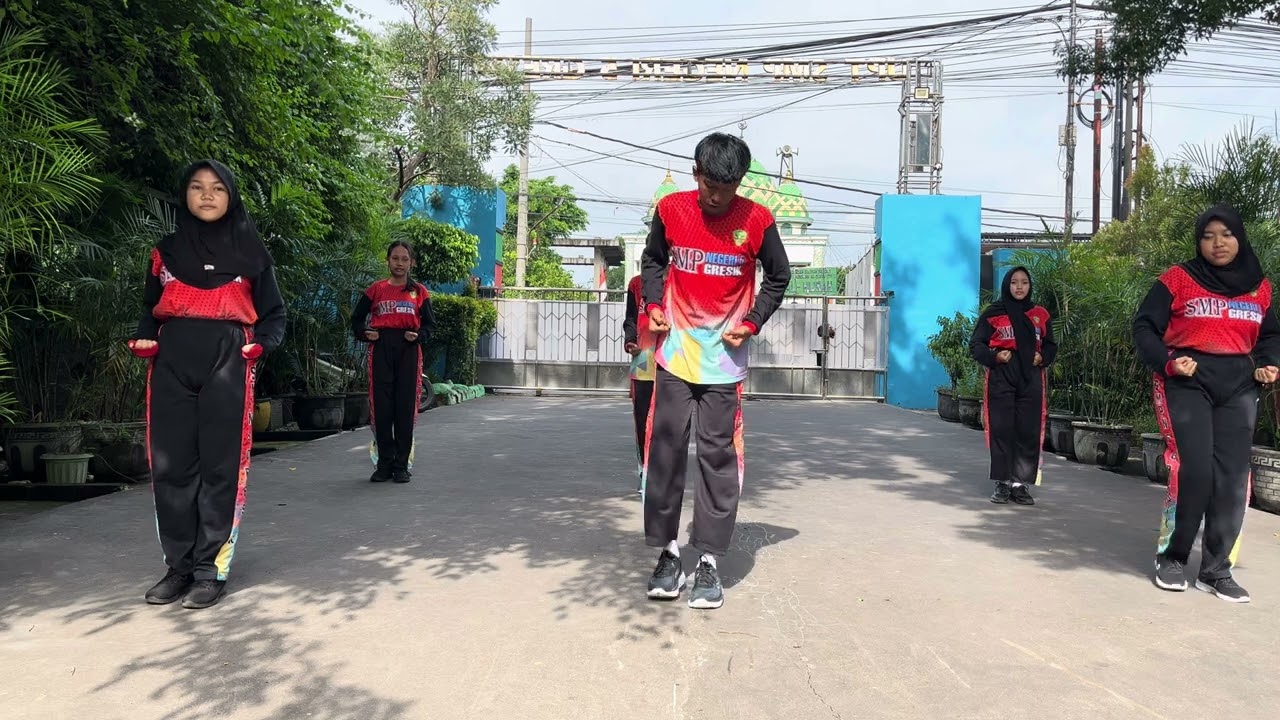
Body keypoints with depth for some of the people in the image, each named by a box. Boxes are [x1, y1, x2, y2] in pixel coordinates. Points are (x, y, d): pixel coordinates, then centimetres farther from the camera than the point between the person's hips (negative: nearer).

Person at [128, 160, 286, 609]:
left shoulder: (250, 251, 8)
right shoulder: (167, 250, 15)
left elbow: (274, 312, 10)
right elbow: (150, 309, 18)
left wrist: (260, 345, -8)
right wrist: (143, 339, -2)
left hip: (227, 365, -2)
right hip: (172, 365, 3)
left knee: (220, 466, -3)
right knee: (172, 466, 1)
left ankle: (211, 569, 3)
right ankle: (180, 567, 11)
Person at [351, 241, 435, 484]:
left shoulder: (419, 292, 10)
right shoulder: (376, 289, 10)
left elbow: (429, 322, 12)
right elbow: (357, 318, 16)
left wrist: (419, 335, -8)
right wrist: (364, 334, -3)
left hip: (408, 350, 0)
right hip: (381, 348, 0)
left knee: (405, 408, 0)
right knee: (382, 407, -1)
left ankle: (402, 465, 7)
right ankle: (384, 464, 9)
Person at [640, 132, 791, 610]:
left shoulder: (757, 220, -7)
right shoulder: (671, 209, -2)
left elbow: (778, 278, 6)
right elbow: (653, 261, 14)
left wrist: (752, 322, -6)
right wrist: (653, 305, -2)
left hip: (725, 359, -2)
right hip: (676, 352, 2)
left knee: (718, 454, -1)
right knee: (666, 449, 2)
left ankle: (708, 561, 8)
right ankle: (667, 550, 15)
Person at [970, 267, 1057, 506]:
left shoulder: (1040, 315, 12)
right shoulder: (993, 314, 4)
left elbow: (1051, 345, 20)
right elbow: (976, 344, 4)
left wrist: (1042, 357, -1)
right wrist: (994, 357, -13)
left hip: (1031, 380, 2)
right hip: (1000, 378, -2)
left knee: (1029, 432, 0)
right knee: (1001, 430, -1)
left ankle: (1022, 484, 7)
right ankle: (1003, 484, 6)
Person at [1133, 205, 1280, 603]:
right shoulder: (1178, 279, -1)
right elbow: (1144, 327, -2)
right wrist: (1167, 362, -17)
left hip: (1238, 388, 4)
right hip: (1187, 383, -4)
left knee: (1232, 477, 1)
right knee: (1194, 470, -13)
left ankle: (1216, 570, 11)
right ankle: (1171, 557, 5)